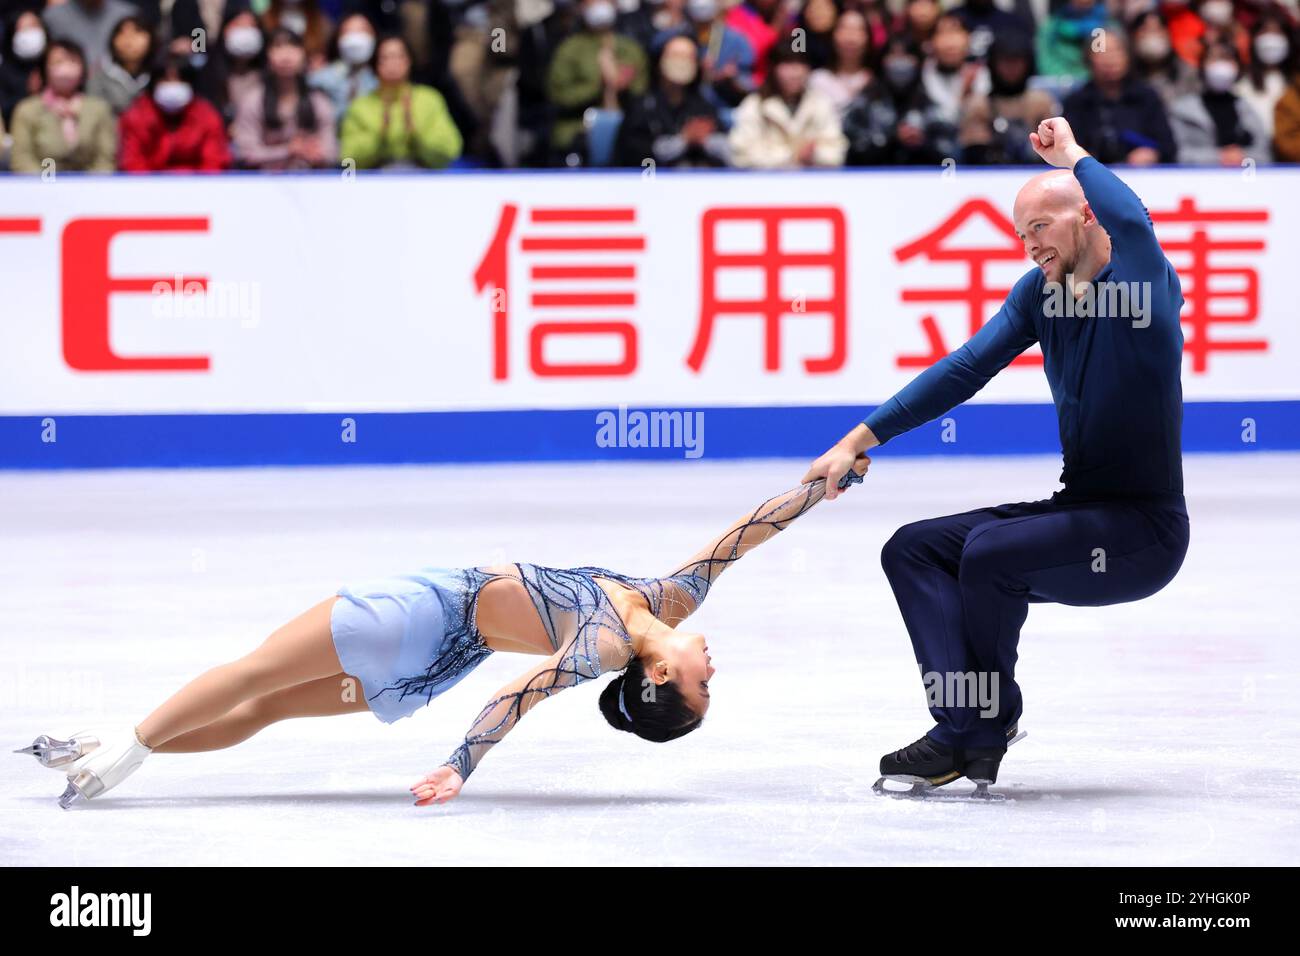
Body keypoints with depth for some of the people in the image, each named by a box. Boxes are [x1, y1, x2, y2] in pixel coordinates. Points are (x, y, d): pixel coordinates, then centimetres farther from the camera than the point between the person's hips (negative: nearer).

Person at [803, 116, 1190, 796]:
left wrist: (1071, 155, -18)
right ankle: (964, 727, -18)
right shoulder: (1040, 291, 7)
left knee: (990, 552, -28)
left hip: (1144, 534, -9)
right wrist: (862, 439, 0)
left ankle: (990, 723, -6)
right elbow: (967, 369, 7)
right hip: (1076, 511, 9)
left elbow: (1129, 219, -37)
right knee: (912, 549, -1)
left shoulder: (1146, 282, -15)